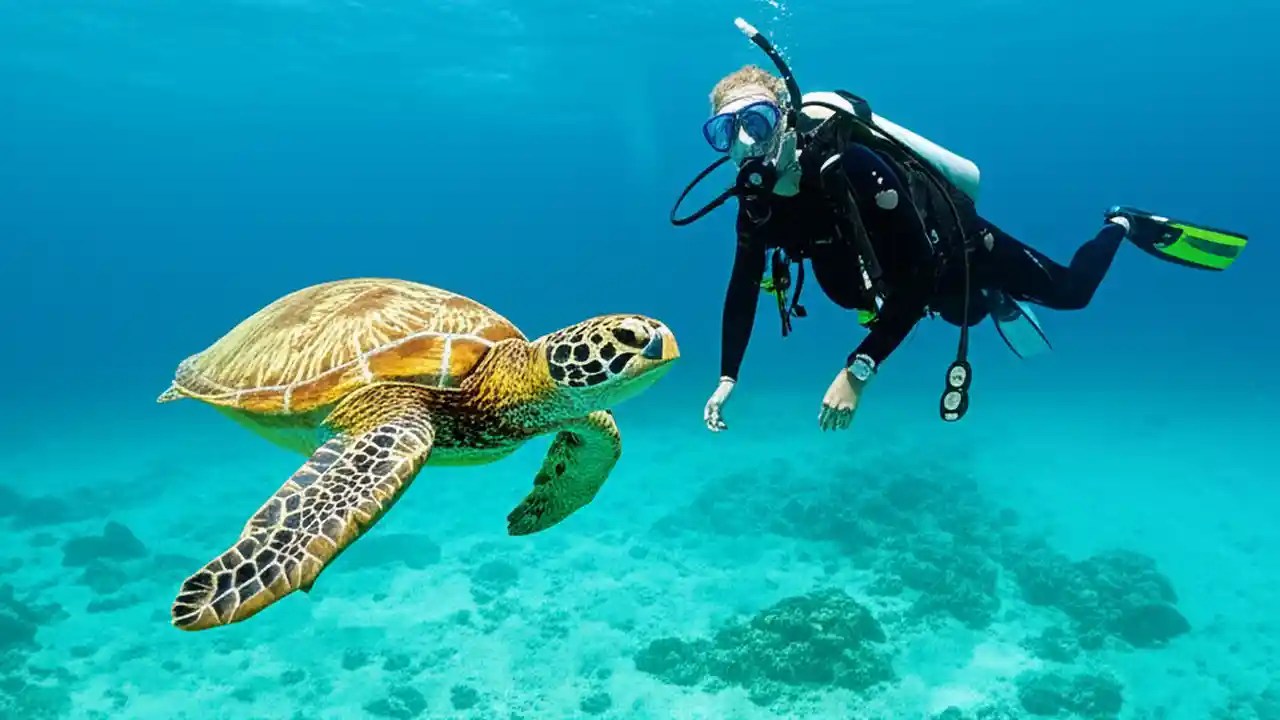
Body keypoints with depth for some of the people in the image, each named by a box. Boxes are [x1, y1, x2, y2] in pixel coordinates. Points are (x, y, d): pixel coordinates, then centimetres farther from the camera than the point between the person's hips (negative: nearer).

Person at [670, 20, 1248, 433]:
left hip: (960, 247, -6)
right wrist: (727, 378, -13)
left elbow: (918, 277, -45)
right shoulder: (758, 206, -22)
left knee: (1070, 291, 16)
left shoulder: (849, 166, -42)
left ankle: (1121, 226, 41)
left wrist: (857, 370, -51)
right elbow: (742, 291, -7)